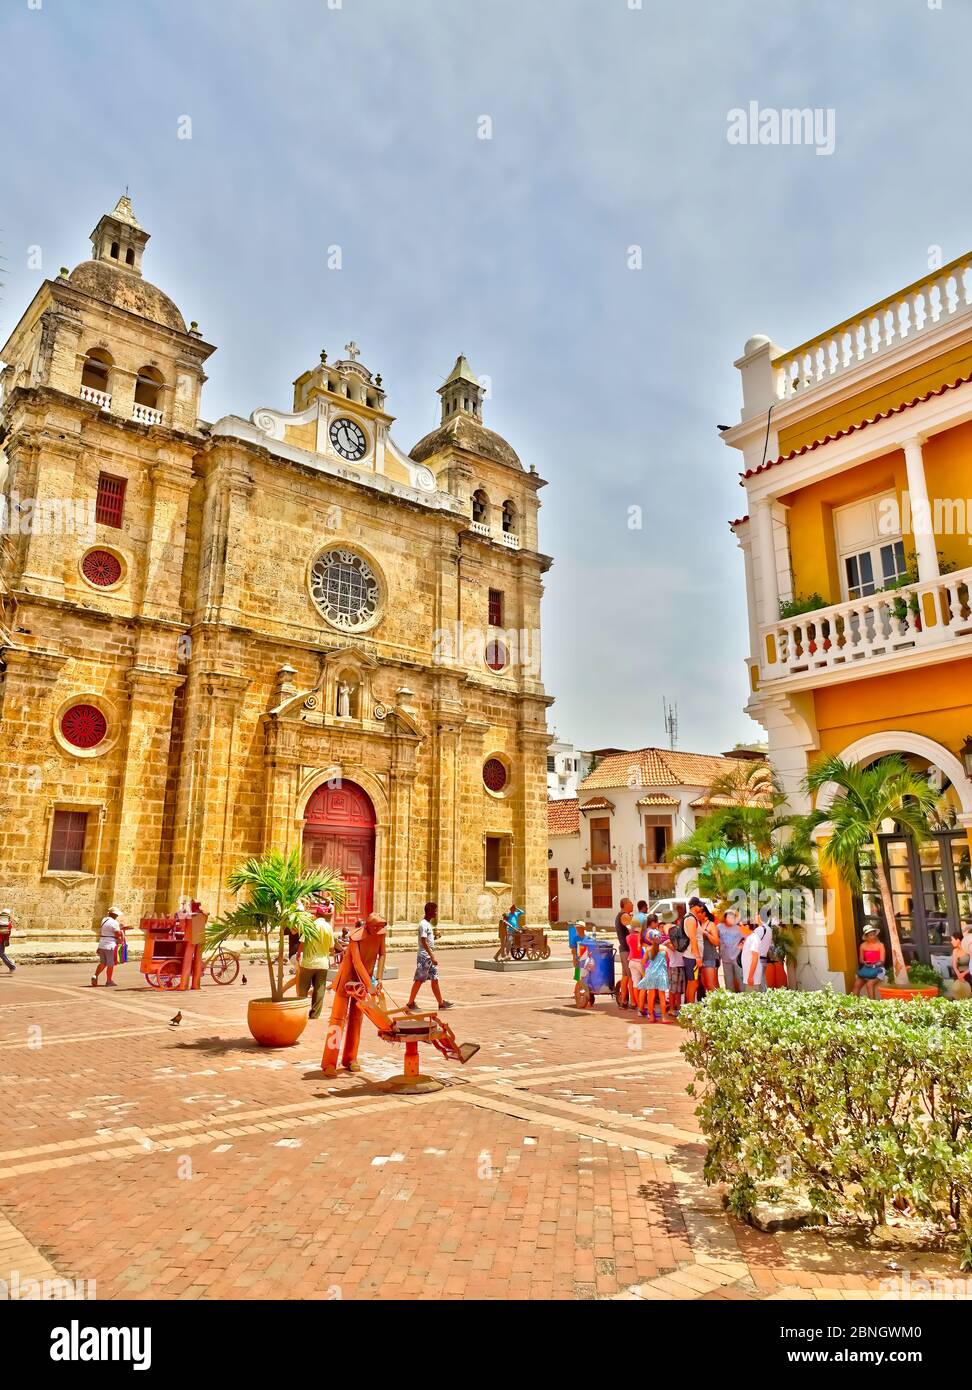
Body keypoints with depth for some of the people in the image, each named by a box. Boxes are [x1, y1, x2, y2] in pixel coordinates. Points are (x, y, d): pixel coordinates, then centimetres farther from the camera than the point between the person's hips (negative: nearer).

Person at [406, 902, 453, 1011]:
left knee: (435, 979, 11)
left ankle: (441, 1003, 16)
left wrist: (435, 936, 5)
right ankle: (410, 1004, 5)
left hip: (430, 956, 9)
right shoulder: (423, 924, -16)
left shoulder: (429, 923, 14)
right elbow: (424, 942, -22)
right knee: (419, 980, -3)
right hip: (424, 956, -9)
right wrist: (432, 956, -24)